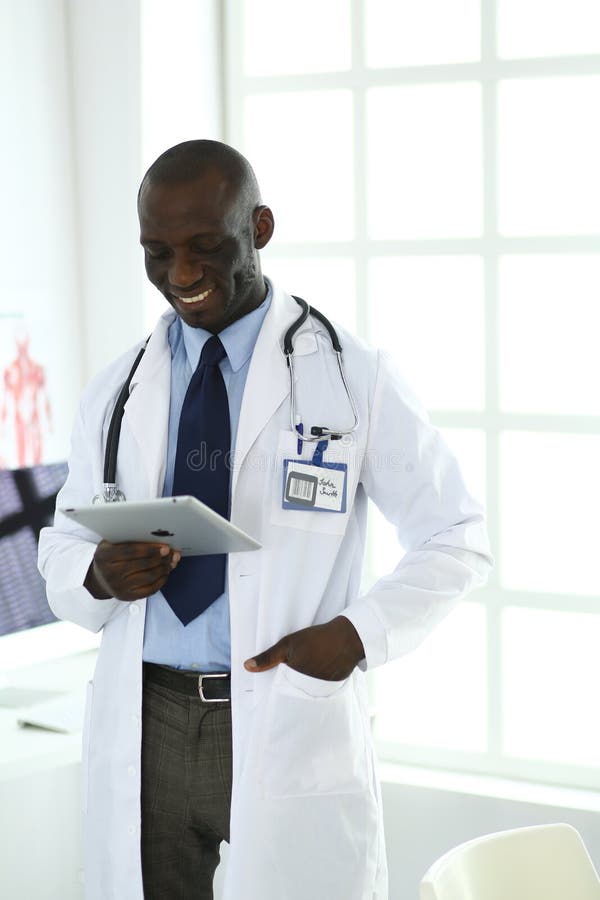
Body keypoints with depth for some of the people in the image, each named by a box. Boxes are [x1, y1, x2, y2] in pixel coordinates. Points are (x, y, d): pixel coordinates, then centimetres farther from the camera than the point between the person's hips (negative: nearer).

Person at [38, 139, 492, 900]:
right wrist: (97, 574, -12)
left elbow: (456, 540, 2)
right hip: (143, 725, 3)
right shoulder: (116, 393, 7)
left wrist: (360, 633, -14)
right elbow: (61, 547, 12)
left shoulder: (352, 377, -2)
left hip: (292, 722, -2)